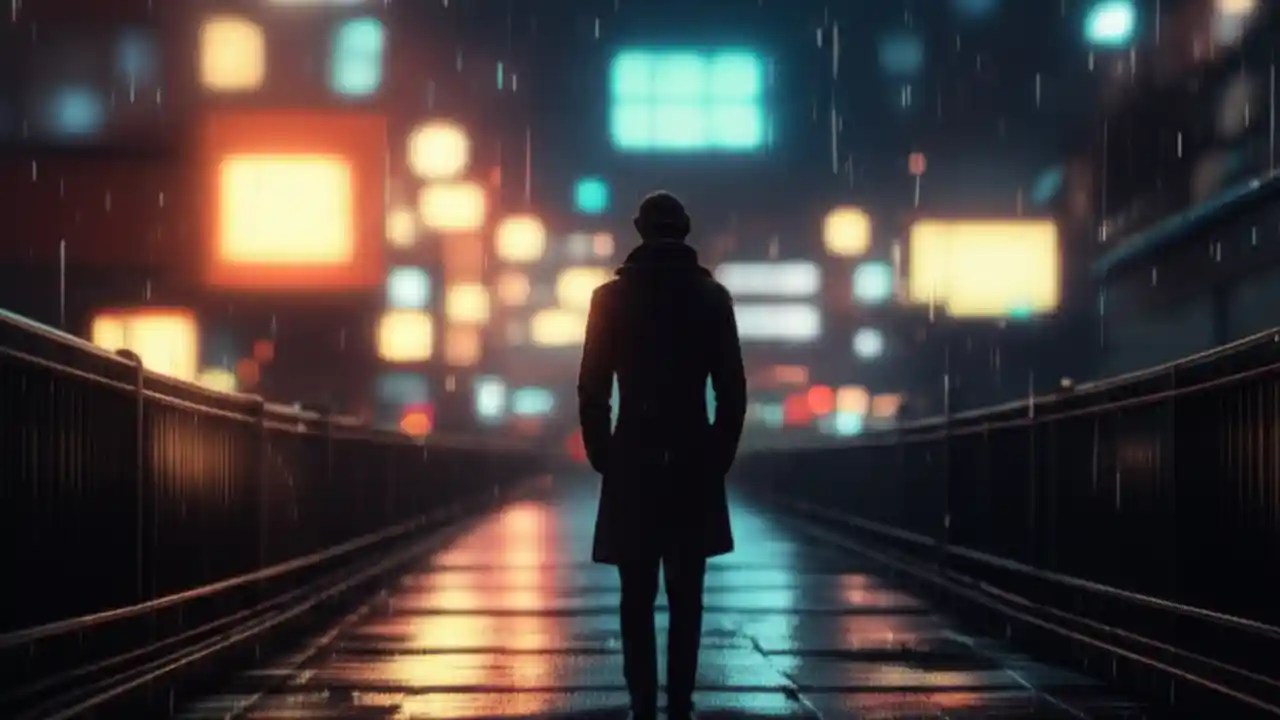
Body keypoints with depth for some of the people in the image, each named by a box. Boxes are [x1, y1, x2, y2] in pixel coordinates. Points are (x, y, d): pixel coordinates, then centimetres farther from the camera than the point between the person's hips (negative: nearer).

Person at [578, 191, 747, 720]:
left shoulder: (611, 297, 0)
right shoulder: (712, 296, 1)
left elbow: (593, 389, -2)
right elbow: (732, 389, 0)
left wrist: (601, 455, 8)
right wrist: (720, 454, 10)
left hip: (632, 462, 0)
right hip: (694, 463, 1)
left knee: (637, 599, 3)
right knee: (685, 598, 4)